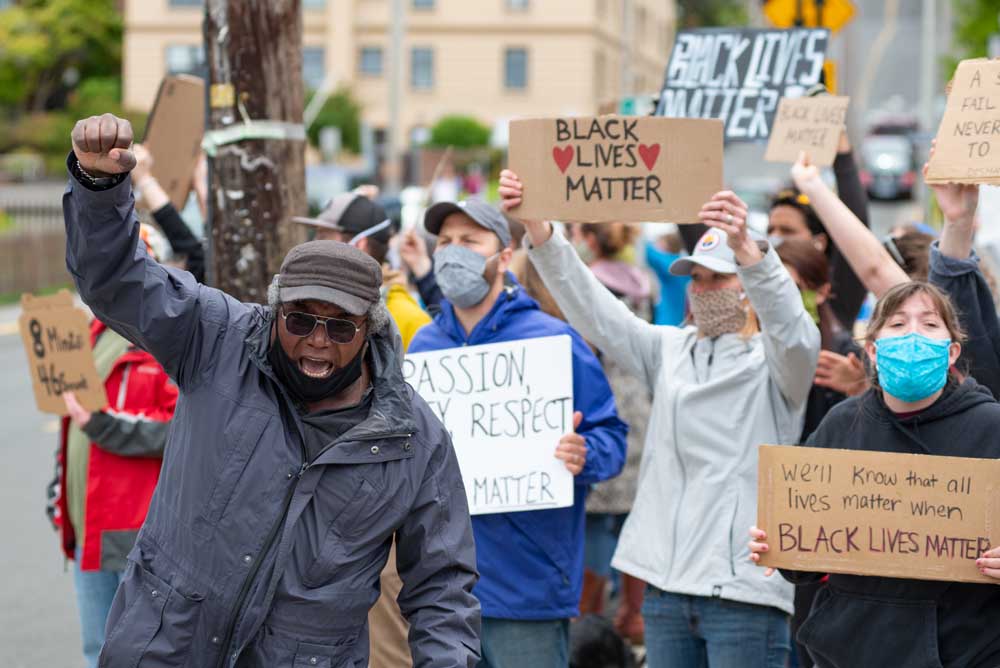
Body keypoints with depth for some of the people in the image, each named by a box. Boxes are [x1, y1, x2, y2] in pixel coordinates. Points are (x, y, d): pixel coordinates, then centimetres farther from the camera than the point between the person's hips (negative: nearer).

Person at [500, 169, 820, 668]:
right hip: (667, 583, 6)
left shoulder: (773, 361, 0)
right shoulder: (669, 351, 16)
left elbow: (791, 331, -23)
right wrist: (535, 226, -9)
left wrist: (745, 247, -42)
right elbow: (592, 310, 6)